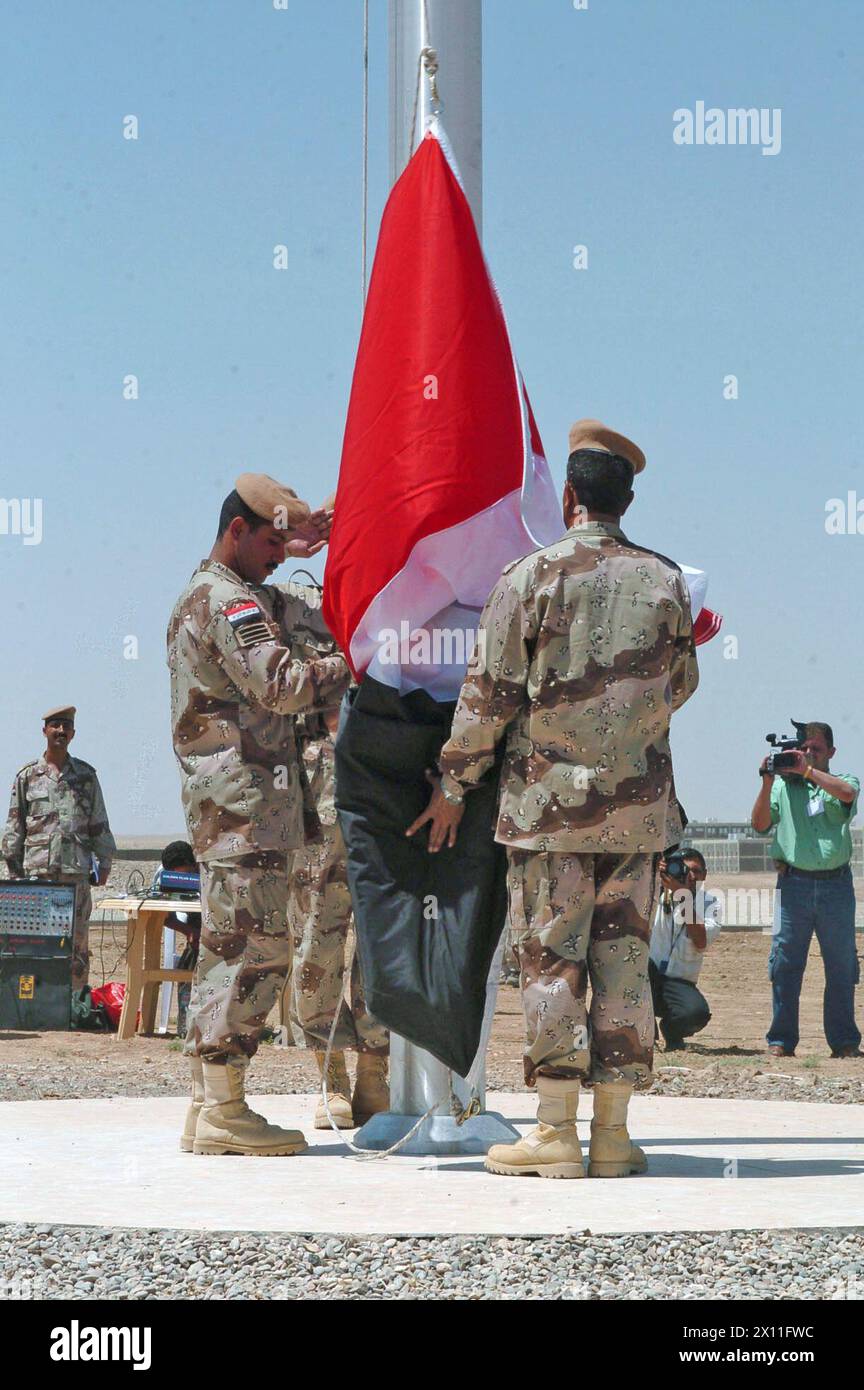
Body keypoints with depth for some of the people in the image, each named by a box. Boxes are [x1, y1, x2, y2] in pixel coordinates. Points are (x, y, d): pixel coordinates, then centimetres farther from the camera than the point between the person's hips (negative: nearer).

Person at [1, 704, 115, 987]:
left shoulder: (86, 775, 11)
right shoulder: (27, 775, 8)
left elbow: (99, 823, 13)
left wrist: (104, 861, 7)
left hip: (76, 869, 1)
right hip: (37, 870, -1)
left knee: (77, 940, 0)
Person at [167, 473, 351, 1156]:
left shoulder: (204, 594, 22)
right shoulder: (229, 600, -11)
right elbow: (281, 684, -21)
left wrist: (290, 548, 22)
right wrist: (357, 660, -14)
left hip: (225, 803, 11)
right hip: (245, 798, -11)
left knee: (231, 951, 11)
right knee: (255, 951, -10)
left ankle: (211, 1109, 13)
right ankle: (222, 1111, -10)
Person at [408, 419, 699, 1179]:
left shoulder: (530, 576, -6)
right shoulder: (664, 580, 4)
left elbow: (490, 694, -5)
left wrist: (453, 785, 4)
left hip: (549, 799, -3)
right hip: (638, 803, 3)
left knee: (551, 960, 0)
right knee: (624, 960, 6)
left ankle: (556, 1132, -1)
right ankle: (613, 1132, 7)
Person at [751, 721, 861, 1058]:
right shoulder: (784, 784, 10)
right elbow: (760, 824, 1)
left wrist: (807, 770, -17)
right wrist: (767, 784, -10)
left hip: (836, 883, 0)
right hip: (794, 882, 0)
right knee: (785, 965, -2)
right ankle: (781, 1041, 3)